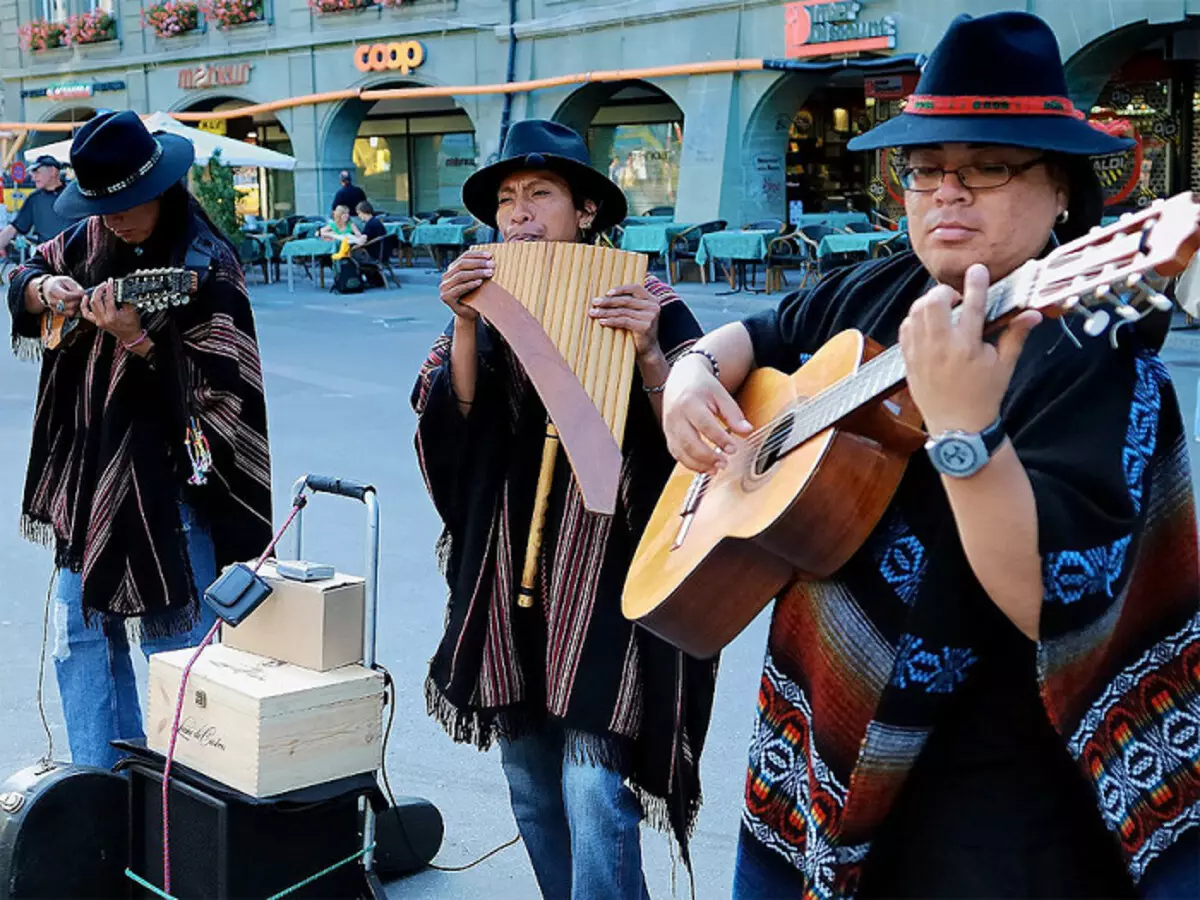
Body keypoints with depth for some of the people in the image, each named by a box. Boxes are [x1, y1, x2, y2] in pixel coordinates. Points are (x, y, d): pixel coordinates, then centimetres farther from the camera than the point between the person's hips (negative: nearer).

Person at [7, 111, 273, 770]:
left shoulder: (205, 268, -16)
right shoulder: (94, 238, 4)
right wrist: (45, 288, -3)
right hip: (86, 473, 8)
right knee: (79, 637, 15)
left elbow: (211, 394, -21)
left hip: (168, 486, -7)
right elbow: (23, 279, 20)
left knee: (176, 647, 0)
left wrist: (135, 339, -34)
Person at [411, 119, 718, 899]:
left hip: (612, 582, -5)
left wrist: (648, 352, -25)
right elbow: (450, 430, -3)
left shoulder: (652, 306, -6)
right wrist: (467, 326, -15)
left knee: (594, 795, -10)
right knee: (531, 791, 15)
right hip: (513, 584, 5)